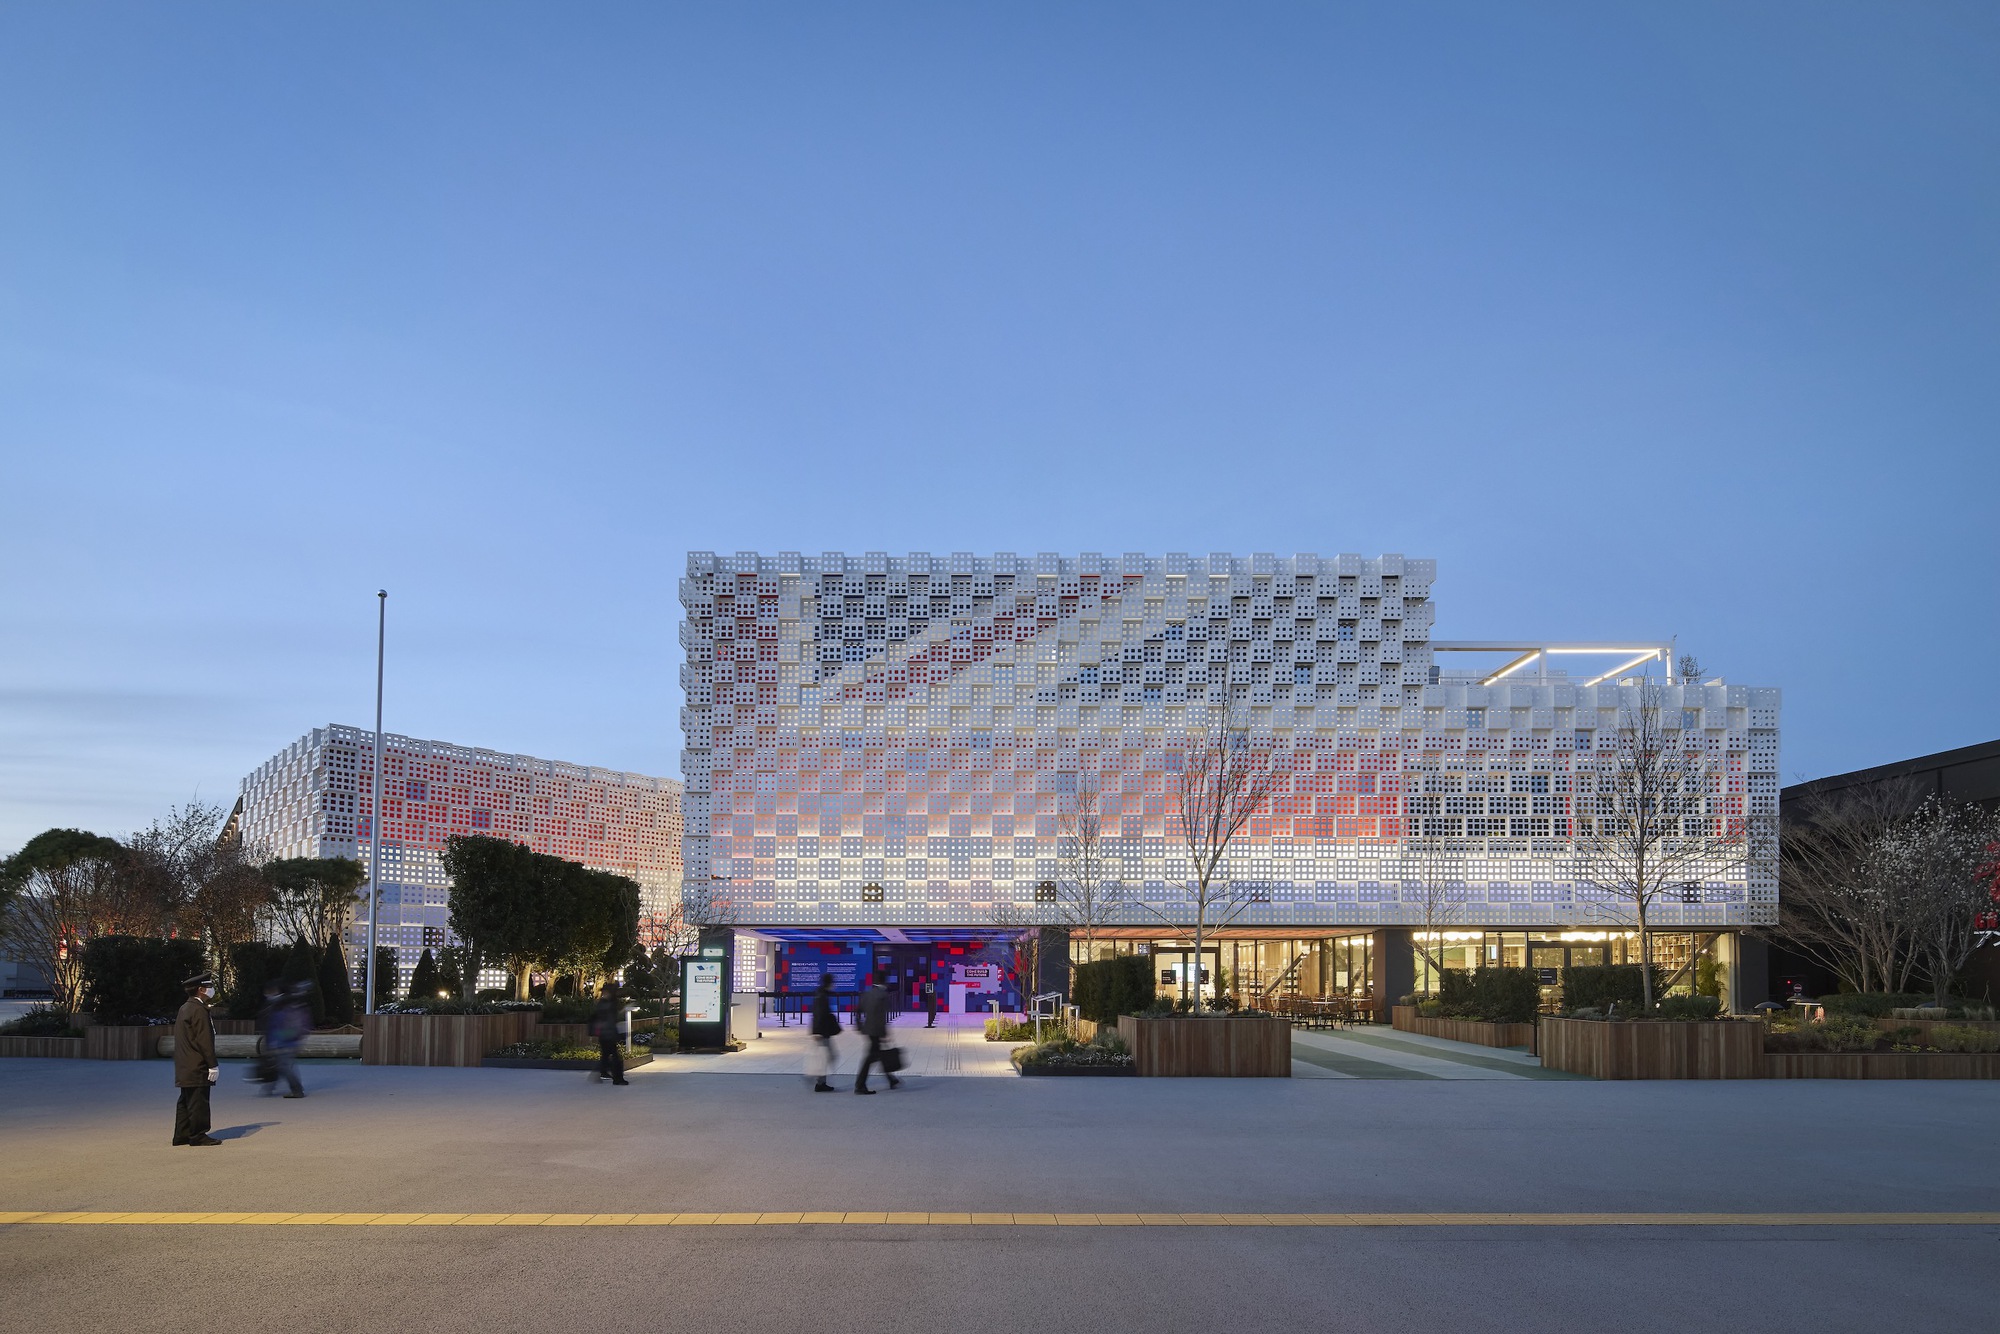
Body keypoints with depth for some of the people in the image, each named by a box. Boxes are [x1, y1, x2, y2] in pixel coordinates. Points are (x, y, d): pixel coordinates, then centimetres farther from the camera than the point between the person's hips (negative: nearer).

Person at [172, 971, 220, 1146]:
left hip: (185, 1068, 10)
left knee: (186, 1101, 12)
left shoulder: (185, 1009, 16)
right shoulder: (199, 1010, -15)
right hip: (198, 1067, -10)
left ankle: (182, 1135, 16)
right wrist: (213, 1065, -17)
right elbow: (204, 1040, -19)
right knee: (198, 1101, -6)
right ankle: (198, 1136, -4)